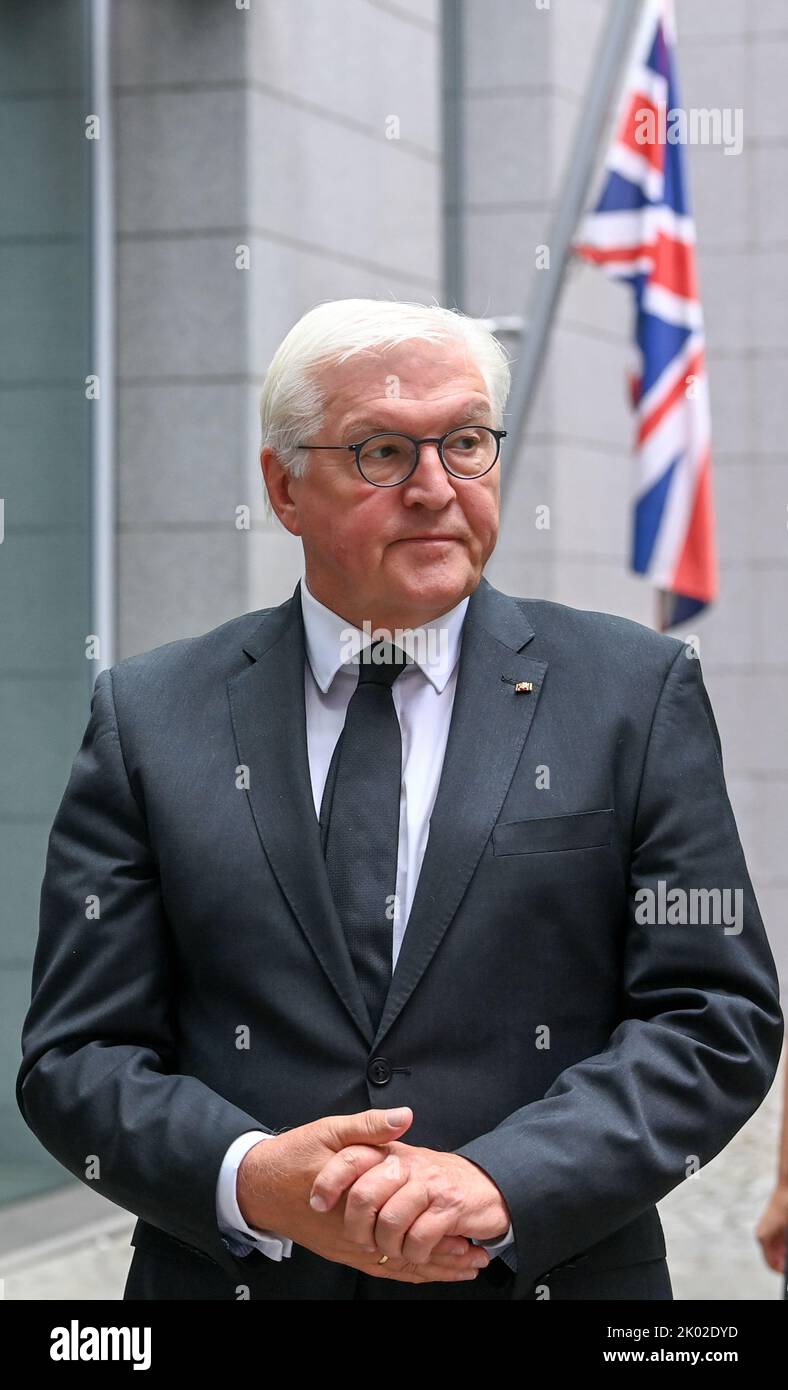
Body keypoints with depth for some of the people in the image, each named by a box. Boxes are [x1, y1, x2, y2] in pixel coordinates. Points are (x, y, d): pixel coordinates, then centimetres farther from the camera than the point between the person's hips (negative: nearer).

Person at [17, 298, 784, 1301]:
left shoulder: (639, 692, -2)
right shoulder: (147, 718, -1)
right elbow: (75, 1057, -3)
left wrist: (502, 1182, -20)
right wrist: (250, 1181, -21)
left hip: (555, 1272, 0)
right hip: (235, 1274, 0)